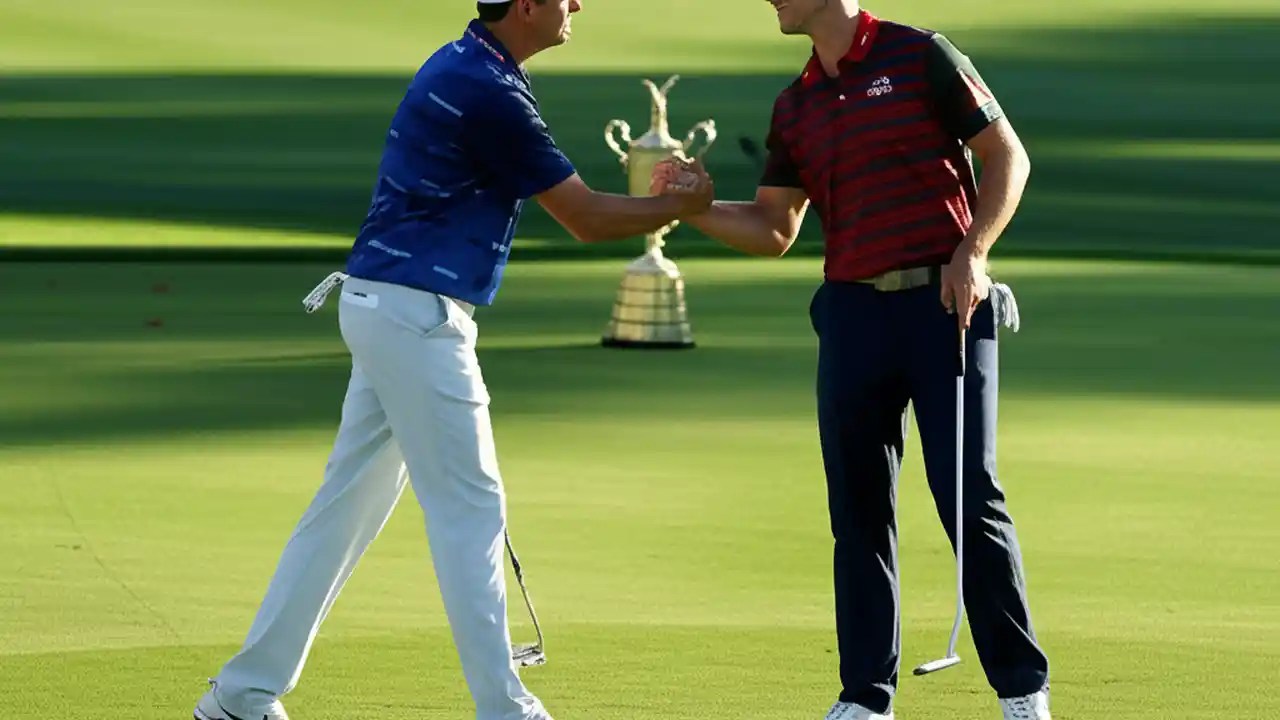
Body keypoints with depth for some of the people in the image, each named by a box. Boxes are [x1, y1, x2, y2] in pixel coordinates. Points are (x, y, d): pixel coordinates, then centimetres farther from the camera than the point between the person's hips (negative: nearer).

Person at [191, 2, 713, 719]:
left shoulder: (459, 64, 13)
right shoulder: (490, 94, -17)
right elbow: (588, 218, -12)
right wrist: (685, 205, 1)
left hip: (381, 306, 10)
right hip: (417, 316, -10)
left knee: (347, 505, 11)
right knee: (470, 507, -3)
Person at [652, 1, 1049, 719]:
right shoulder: (796, 106, 15)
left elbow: (1008, 155, -1)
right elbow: (773, 229, 17)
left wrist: (972, 253, -11)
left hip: (946, 303, -6)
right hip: (853, 310, 6)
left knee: (969, 494, -8)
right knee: (859, 506, 5)